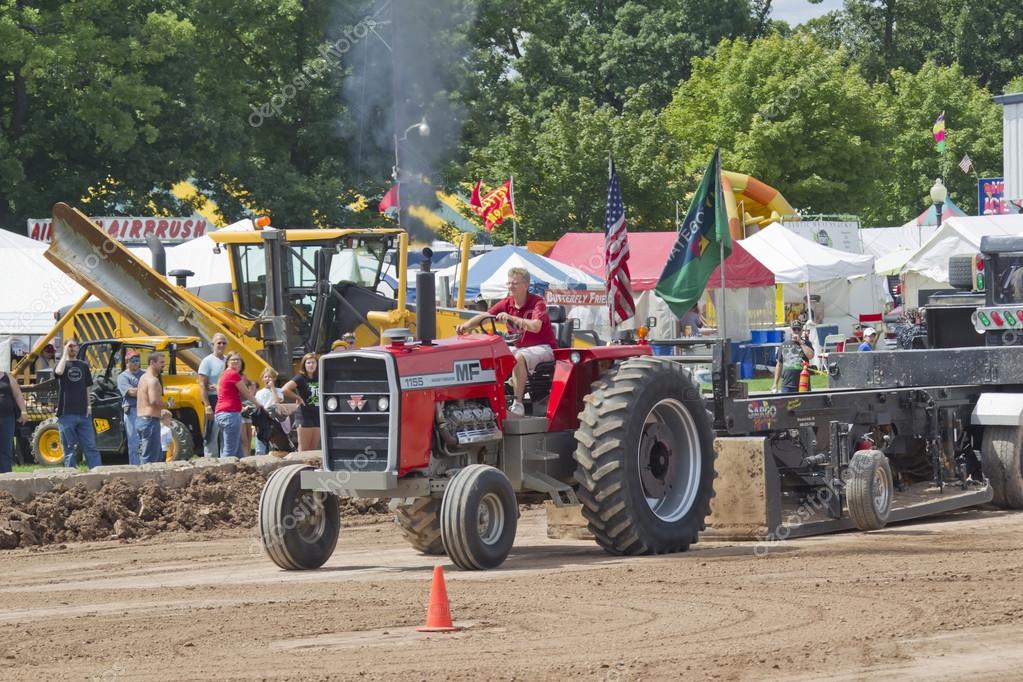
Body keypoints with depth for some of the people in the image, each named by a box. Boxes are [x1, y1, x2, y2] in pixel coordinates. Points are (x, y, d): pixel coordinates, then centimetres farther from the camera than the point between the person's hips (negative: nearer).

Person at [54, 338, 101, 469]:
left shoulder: (83, 366, 14)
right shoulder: (62, 364, 3)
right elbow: (59, 371, -23)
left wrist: (88, 405, 7)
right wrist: (65, 353, -13)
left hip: (83, 414, 3)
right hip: (66, 413, -3)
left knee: (90, 446, 0)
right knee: (69, 448, 1)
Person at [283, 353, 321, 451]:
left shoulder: (319, 379, 10)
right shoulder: (300, 378, -7)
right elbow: (285, 390, -20)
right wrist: (297, 398, -10)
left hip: (318, 417, 6)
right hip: (305, 417, -6)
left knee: (314, 450, 7)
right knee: (304, 450, -5)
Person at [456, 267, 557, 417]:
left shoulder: (538, 302, -14)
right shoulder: (506, 304, 4)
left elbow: (535, 327, -31)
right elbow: (484, 316, -8)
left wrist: (511, 318, -40)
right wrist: (466, 325, -26)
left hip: (542, 347, -7)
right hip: (520, 347, 7)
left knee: (518, 358, -35)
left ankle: (518, 405, -35)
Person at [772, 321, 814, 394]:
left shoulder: (805, 344, 8)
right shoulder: (783, 346, 13)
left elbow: (810, 356, -13)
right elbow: (779, 365, 15)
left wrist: (800, 342, -9)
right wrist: (775, 384, 11)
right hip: (787, 385, 2)